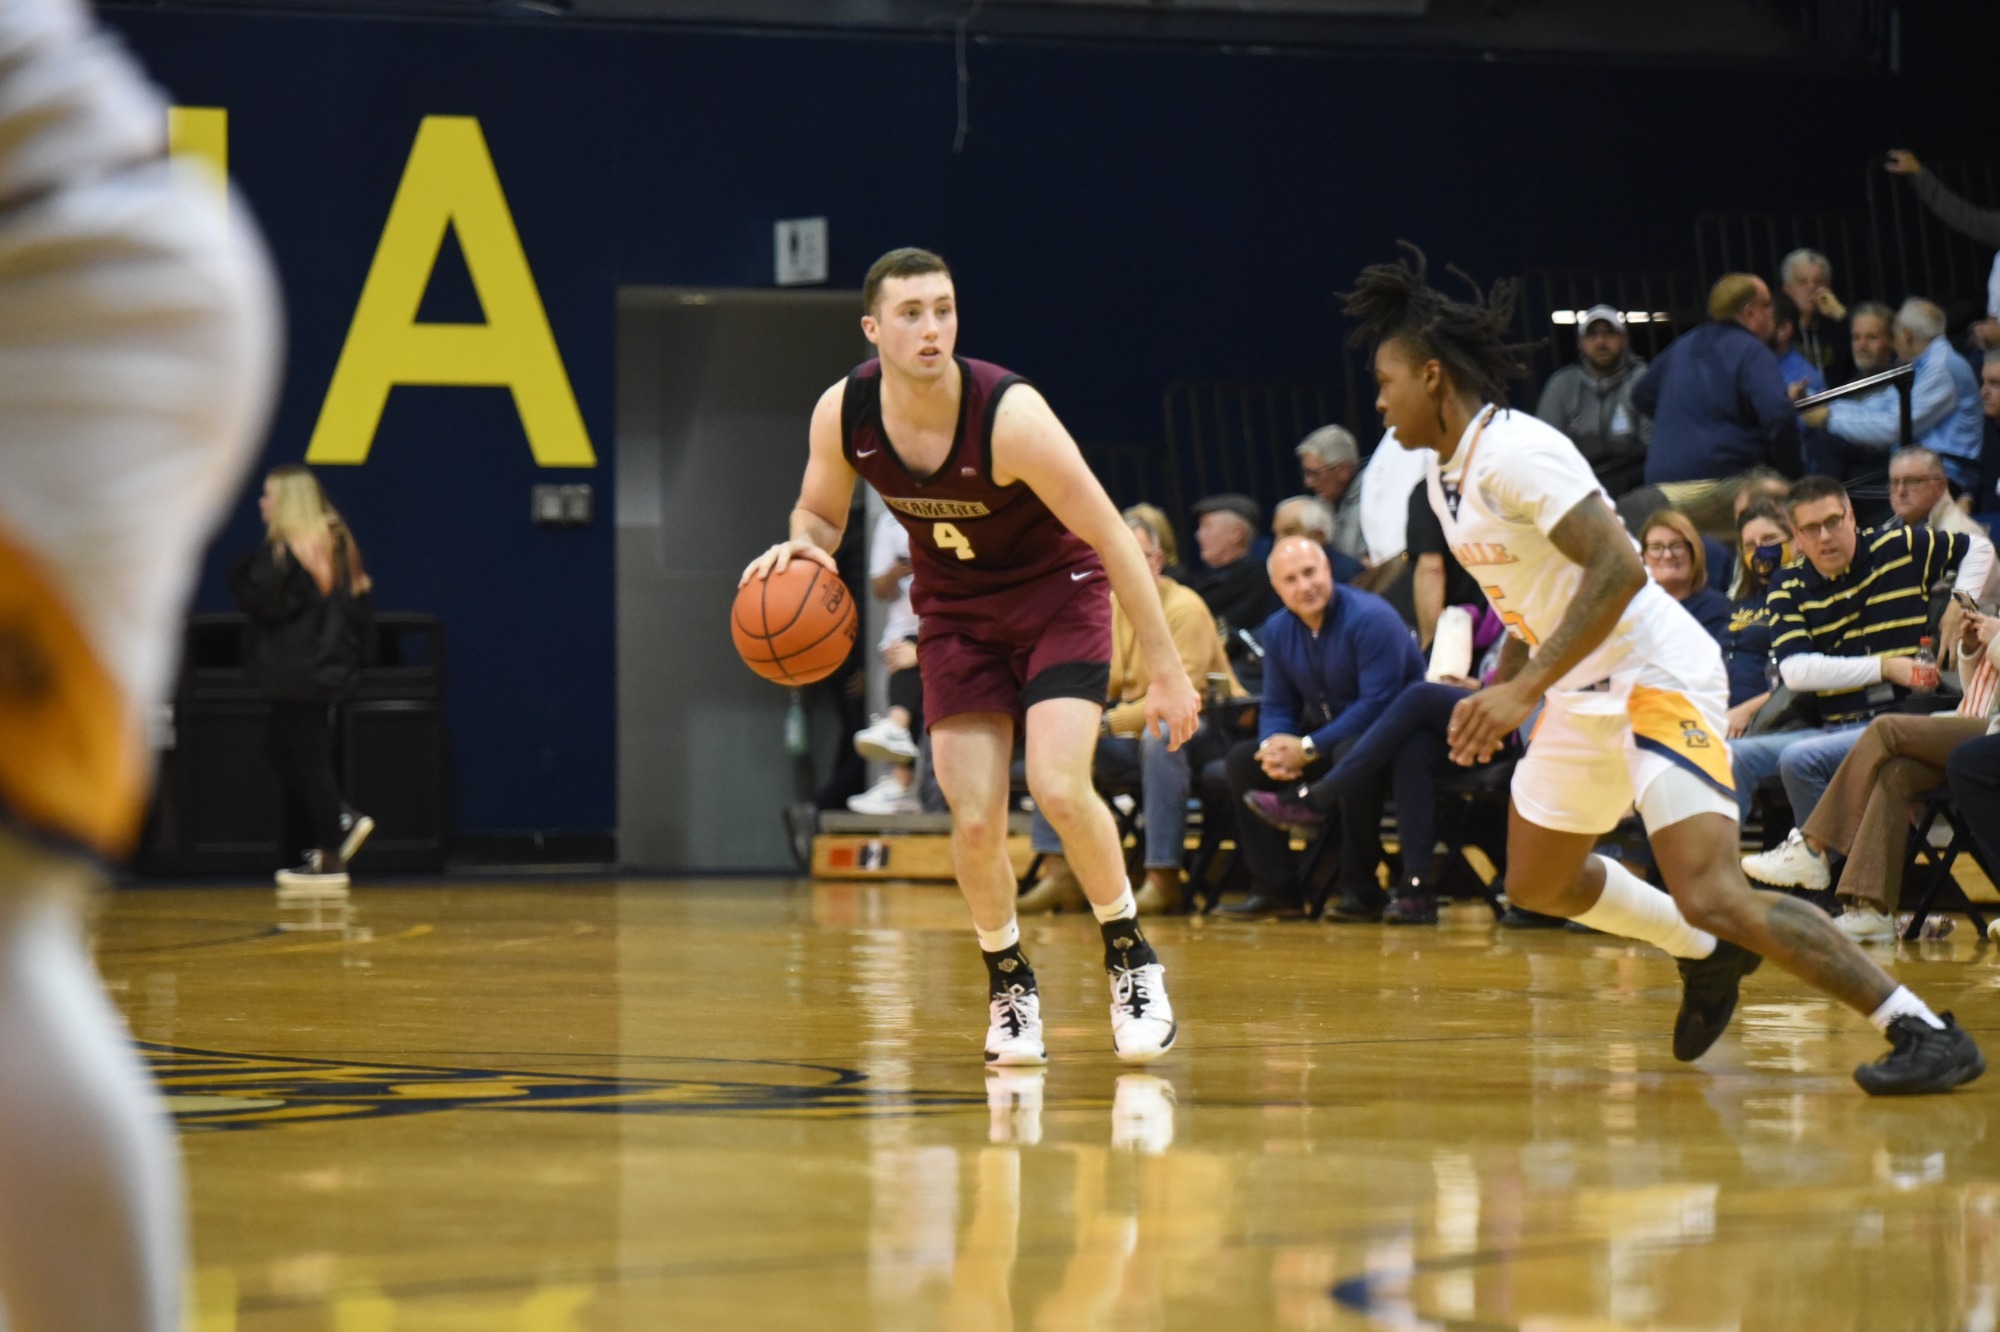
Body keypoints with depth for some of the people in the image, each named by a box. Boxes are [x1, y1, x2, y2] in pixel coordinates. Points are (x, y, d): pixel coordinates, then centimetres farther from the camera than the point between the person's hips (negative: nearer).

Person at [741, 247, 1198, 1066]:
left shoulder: (1010, 416, -30)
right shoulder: (842, 415, -17)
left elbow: (1110, 537, -24)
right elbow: (820, 514, 4)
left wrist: (1166, 669, -22)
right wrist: (801, 548, -22)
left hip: (1057, 596, -3)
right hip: (956, 610, 4)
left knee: (1058, 787, -22)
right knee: (974, 821, -8)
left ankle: (1131, 958, 2)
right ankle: (1008, 983, 18)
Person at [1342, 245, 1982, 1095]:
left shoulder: (1513, 450, -19)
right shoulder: (1445, 476, 12)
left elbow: (1619, 570, -28)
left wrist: (1525, 689, -30)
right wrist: (1493, 694, 13)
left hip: (1656, 680, -11)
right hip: (1583, 696, 11)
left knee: (1712, 897, -23)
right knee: (1537, 883, 23)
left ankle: (1924, 1032, -20)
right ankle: (1704, 956, 39)